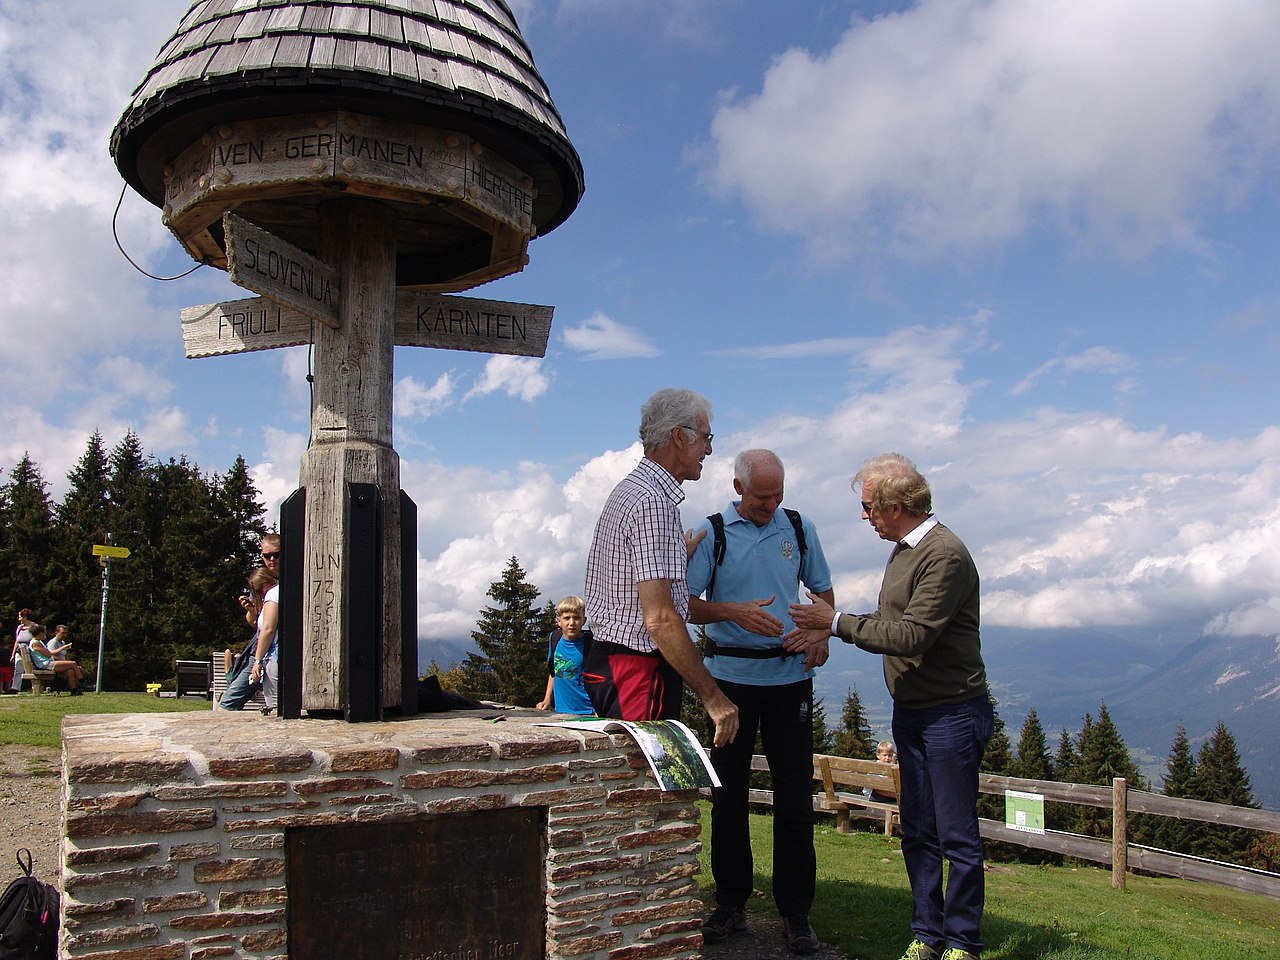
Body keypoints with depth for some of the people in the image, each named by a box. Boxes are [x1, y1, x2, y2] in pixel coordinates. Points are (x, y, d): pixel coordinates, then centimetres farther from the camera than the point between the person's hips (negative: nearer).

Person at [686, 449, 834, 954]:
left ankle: (795, 913, 12)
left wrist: (822, 634, -1)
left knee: (794, 794, 1)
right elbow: (689, 604, -4)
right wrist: (735, 612, -20)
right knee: (729, 793, 7)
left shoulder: (799, 528, 6)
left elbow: (822, 589, 17)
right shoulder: (711, 533, -1)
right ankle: (730, 903, 21)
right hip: (730, 676, -1)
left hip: (790, 676, 1)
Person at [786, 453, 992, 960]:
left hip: (952, 713, -9)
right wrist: (820, 631, 8)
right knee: (917, 831, 13)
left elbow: (911, 634, -24)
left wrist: (836, 622, -17)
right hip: (909, 710, 9)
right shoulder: (904, 551, 11)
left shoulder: (945, 555, -19)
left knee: (957, 836, 2)